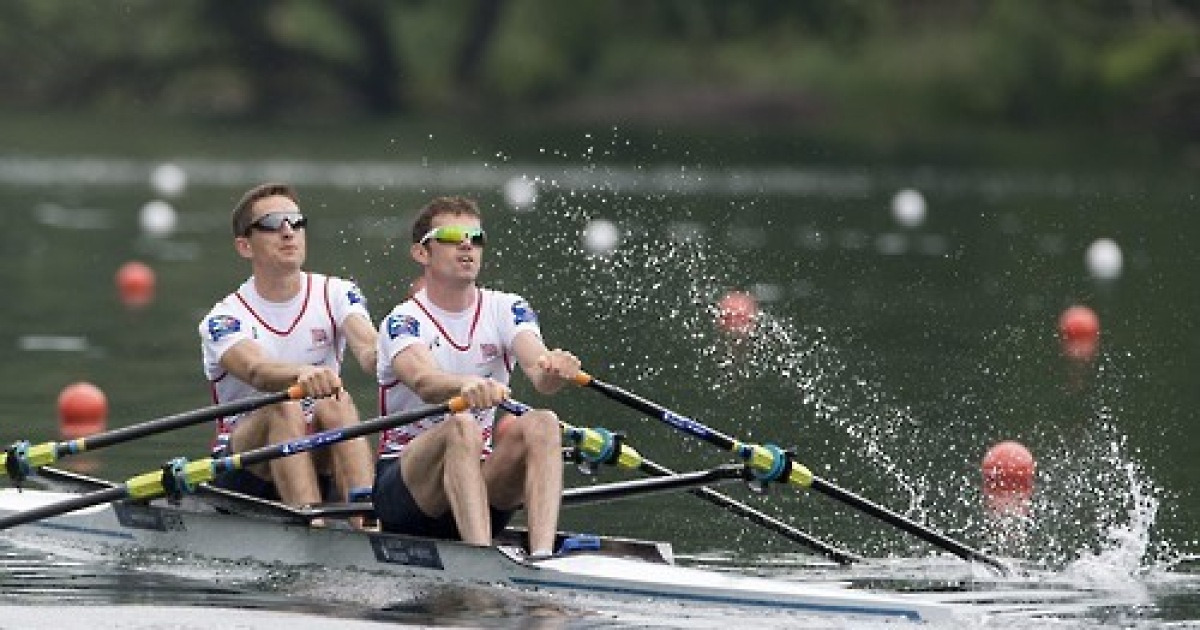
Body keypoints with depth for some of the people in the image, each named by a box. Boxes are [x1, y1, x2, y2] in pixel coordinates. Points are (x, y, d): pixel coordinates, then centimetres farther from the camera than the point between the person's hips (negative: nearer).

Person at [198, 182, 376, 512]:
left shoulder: (335, 294, 3)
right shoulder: (224, 319, -5)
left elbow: (368, 349, -18)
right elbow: (255, 370, -28)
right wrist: (303, 373, -51)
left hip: (321, 466, 2)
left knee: (335, 403, -28)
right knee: (284, 407, -31)